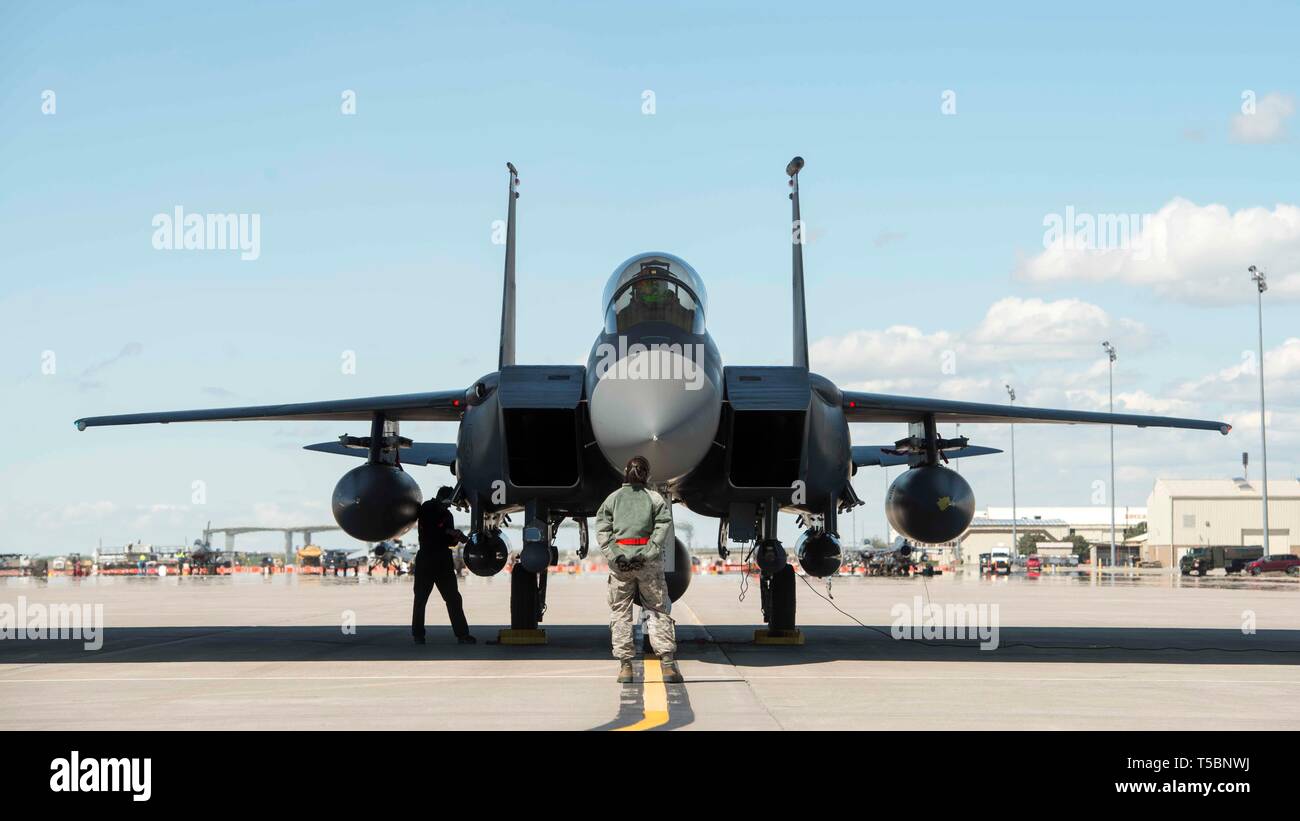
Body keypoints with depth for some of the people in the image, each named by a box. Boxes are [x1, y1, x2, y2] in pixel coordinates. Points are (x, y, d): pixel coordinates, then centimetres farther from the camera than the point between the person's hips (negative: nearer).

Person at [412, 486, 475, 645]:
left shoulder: (447, 514, 13)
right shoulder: (426, 510, -3)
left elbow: (449, 541, 15)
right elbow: (427, 532, -16)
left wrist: (455, 537, -6)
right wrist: (448, 532, -18)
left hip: (444, 561, 5)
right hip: (426, 560, -5)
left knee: (454, 598, -1)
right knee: (421, 598, 1)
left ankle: (462, 634, -3)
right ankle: (418, 634, 8)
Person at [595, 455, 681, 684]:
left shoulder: (612, 498, 10)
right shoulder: (655, 498, 7)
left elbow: (601, 531, -1)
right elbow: (663, 526, -7)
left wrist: (615, 555, -8)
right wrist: (647, 554, -11)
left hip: (620, 561, 1)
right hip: (648, 561, -1)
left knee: (620, 612, 6)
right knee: (659, 609, 5)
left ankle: (625, 666, 0)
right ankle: (667, 662, -5)